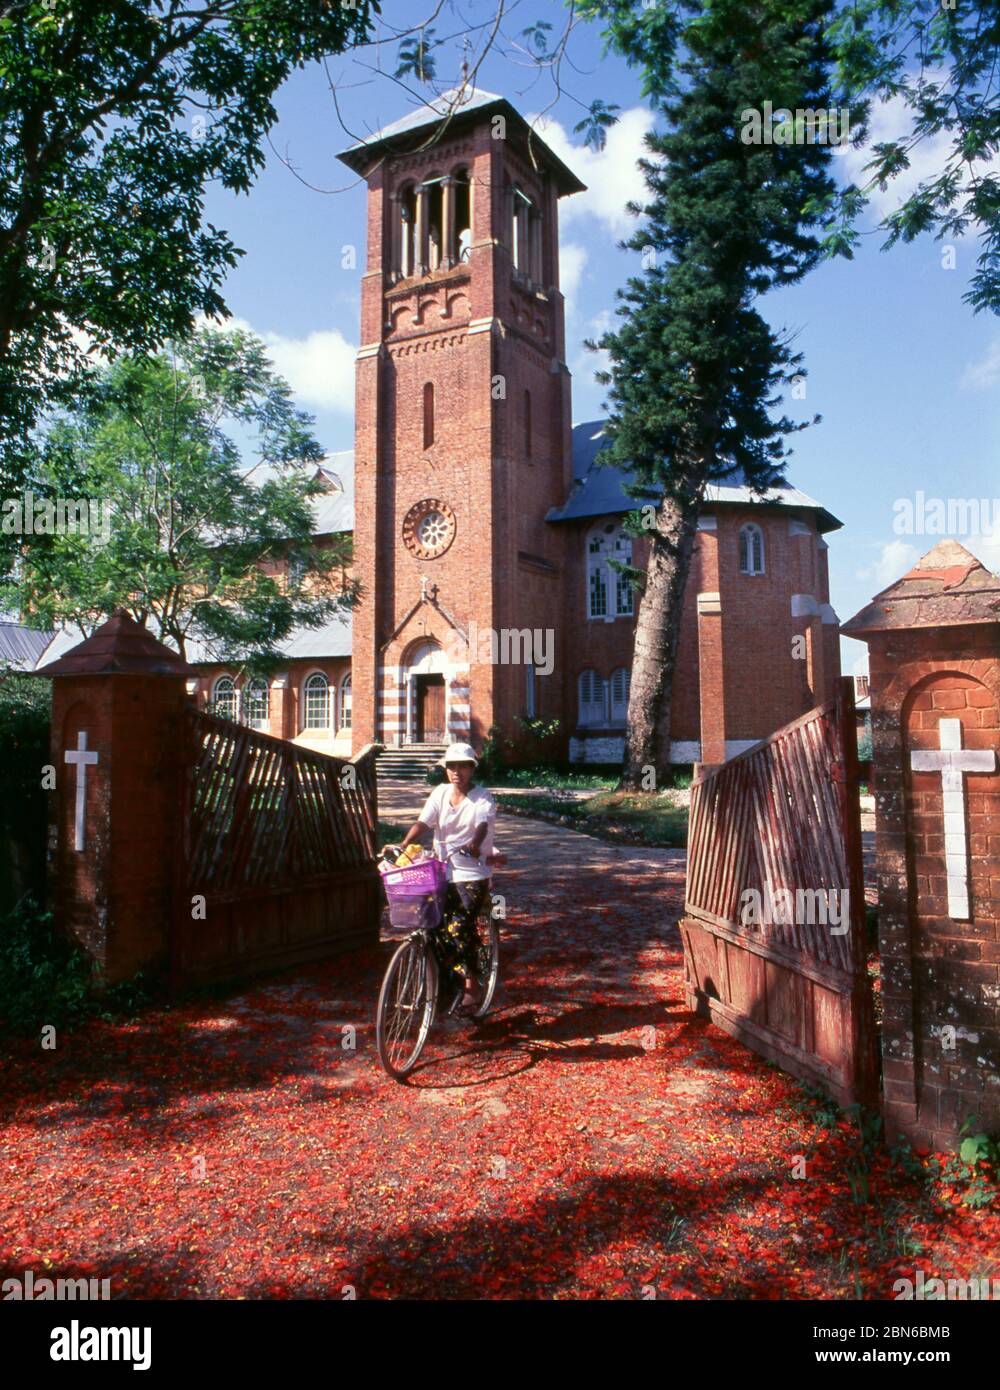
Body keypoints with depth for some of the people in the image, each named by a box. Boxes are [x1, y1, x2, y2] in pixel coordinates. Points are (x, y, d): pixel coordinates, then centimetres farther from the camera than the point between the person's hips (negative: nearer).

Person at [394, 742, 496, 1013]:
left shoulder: (482, 798, -5)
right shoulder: (440, 793, 6)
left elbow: (482, 825, -24)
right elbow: (423, 822, -6)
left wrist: (474, 844, -46)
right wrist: (403, 845, -24)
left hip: (472, 873, -5)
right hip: (443, 871, 5)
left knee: (459, 927, -18)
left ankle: (471, 986, -3)